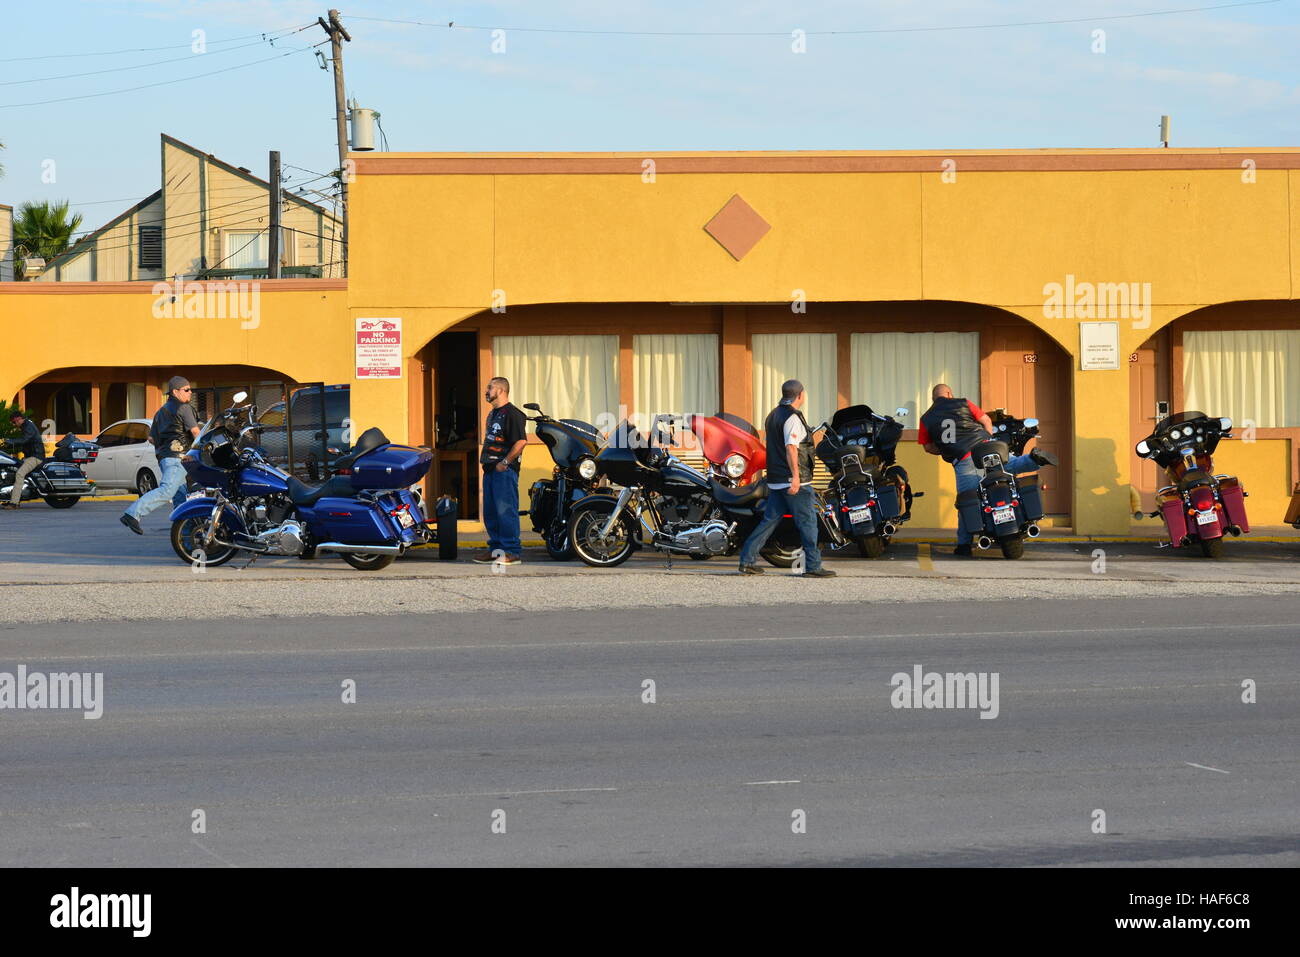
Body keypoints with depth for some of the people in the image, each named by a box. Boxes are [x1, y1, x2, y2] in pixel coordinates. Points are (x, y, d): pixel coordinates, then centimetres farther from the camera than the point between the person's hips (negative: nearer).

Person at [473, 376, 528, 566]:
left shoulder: (512, 413, -11)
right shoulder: (492, 414, 20)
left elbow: (521, 441, -19)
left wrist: (505, 463, -19)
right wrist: (484, 460, 16)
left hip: (505, 470, -10)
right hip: (490, 470, 10)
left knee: (506, 511, -11)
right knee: (490, 512, 11)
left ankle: (512, 552, -9)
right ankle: (496, 549, 17)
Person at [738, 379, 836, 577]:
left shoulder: (773, 415, 16)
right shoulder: (792, 417, -13)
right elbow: (791, 447, -22)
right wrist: (796, 476, -26)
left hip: (775, 480, 9)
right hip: (795, 481, -9)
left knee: (769, 520, 11)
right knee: (808, 522, -3)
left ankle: (747, 561, 8)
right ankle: (813, 566, -3)